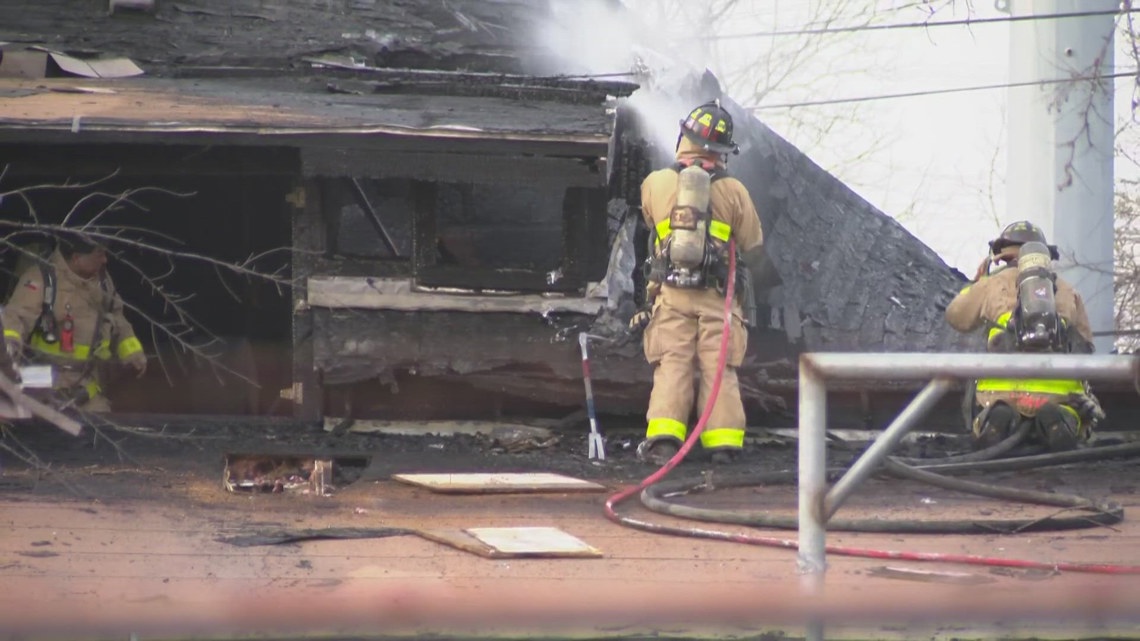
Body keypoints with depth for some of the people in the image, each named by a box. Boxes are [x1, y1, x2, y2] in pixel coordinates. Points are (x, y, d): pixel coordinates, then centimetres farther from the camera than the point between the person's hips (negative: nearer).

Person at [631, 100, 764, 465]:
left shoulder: (655, 184, 1)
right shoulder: (734, 191, -1)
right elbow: (752, 243, 9)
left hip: (670, 294, 0)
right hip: (717, 297, 0)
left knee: (672, 367, -1)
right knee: (719, 369, 4)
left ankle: (663, 438, -13)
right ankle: (723, 439, 0)